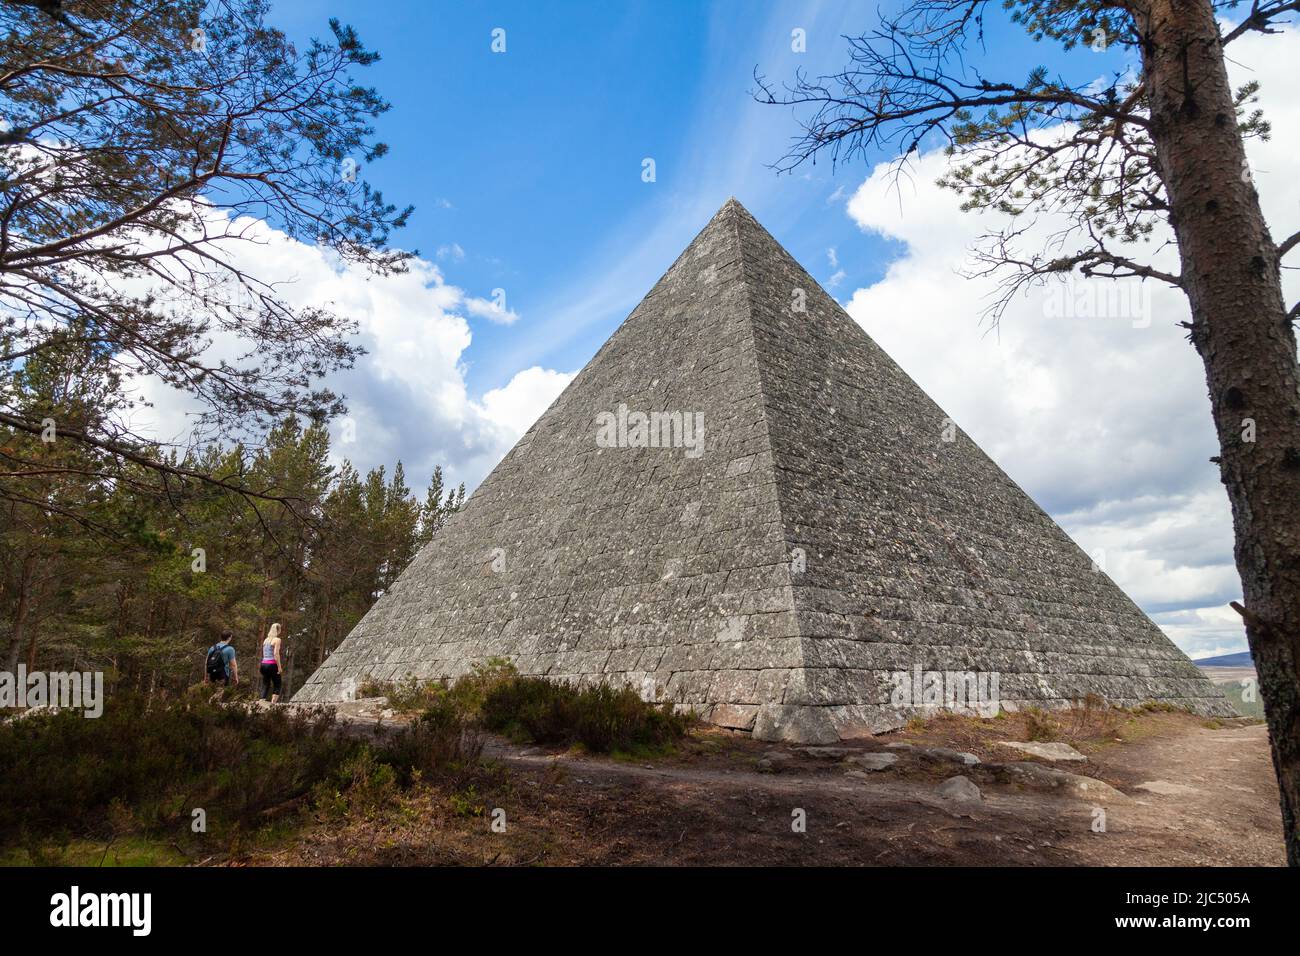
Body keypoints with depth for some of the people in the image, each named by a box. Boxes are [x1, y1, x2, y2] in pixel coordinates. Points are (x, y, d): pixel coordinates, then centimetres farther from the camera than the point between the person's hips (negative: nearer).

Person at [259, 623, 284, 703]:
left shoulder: (266, 640, 15)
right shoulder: (277, 639, -6)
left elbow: (263, 654, 14)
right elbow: (276, 654, -15)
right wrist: (279, 667, -13)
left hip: (264, 664, 6)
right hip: (272, 664, -6)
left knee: (265, 685, 8)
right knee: (277, 685, 3)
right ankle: (273, 703, -6)